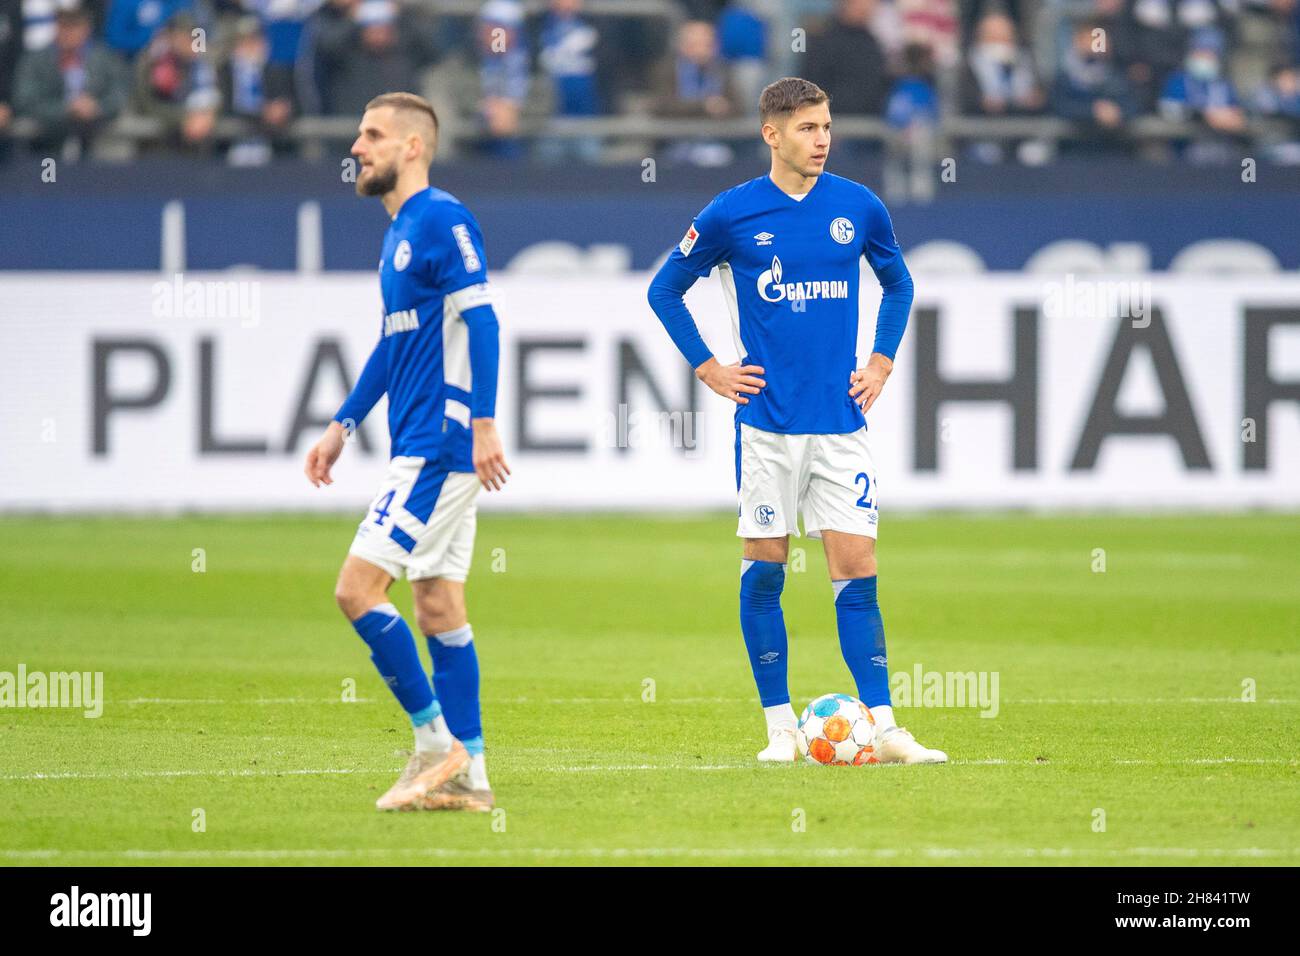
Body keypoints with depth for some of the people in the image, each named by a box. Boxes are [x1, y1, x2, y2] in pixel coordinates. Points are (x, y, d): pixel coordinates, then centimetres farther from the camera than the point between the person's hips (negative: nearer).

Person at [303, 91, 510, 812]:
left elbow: (480, 320, -18)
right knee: (438, 605, 9)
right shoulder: (401, 230, 18)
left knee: (358, 586, -11)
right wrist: (343, 425, 26)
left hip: (441, 443, -10)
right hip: (422, 447, 10)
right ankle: (466, 777, 10)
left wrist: (483, 423, -25)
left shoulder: (441, 220, -11)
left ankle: (436, 742, -5)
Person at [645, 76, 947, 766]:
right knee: (764, 570, 1)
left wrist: (881, 362, 12)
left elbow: (898, 283, 23)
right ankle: (780, 727, 11)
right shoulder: (731, 215, -2)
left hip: (841, 422, 2)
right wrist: (706, 368, 2)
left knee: (856, 570, -3)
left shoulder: (859, 208, 5)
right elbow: (665, 290, 10)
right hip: (767, 420, -2)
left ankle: (884, 730, -4)